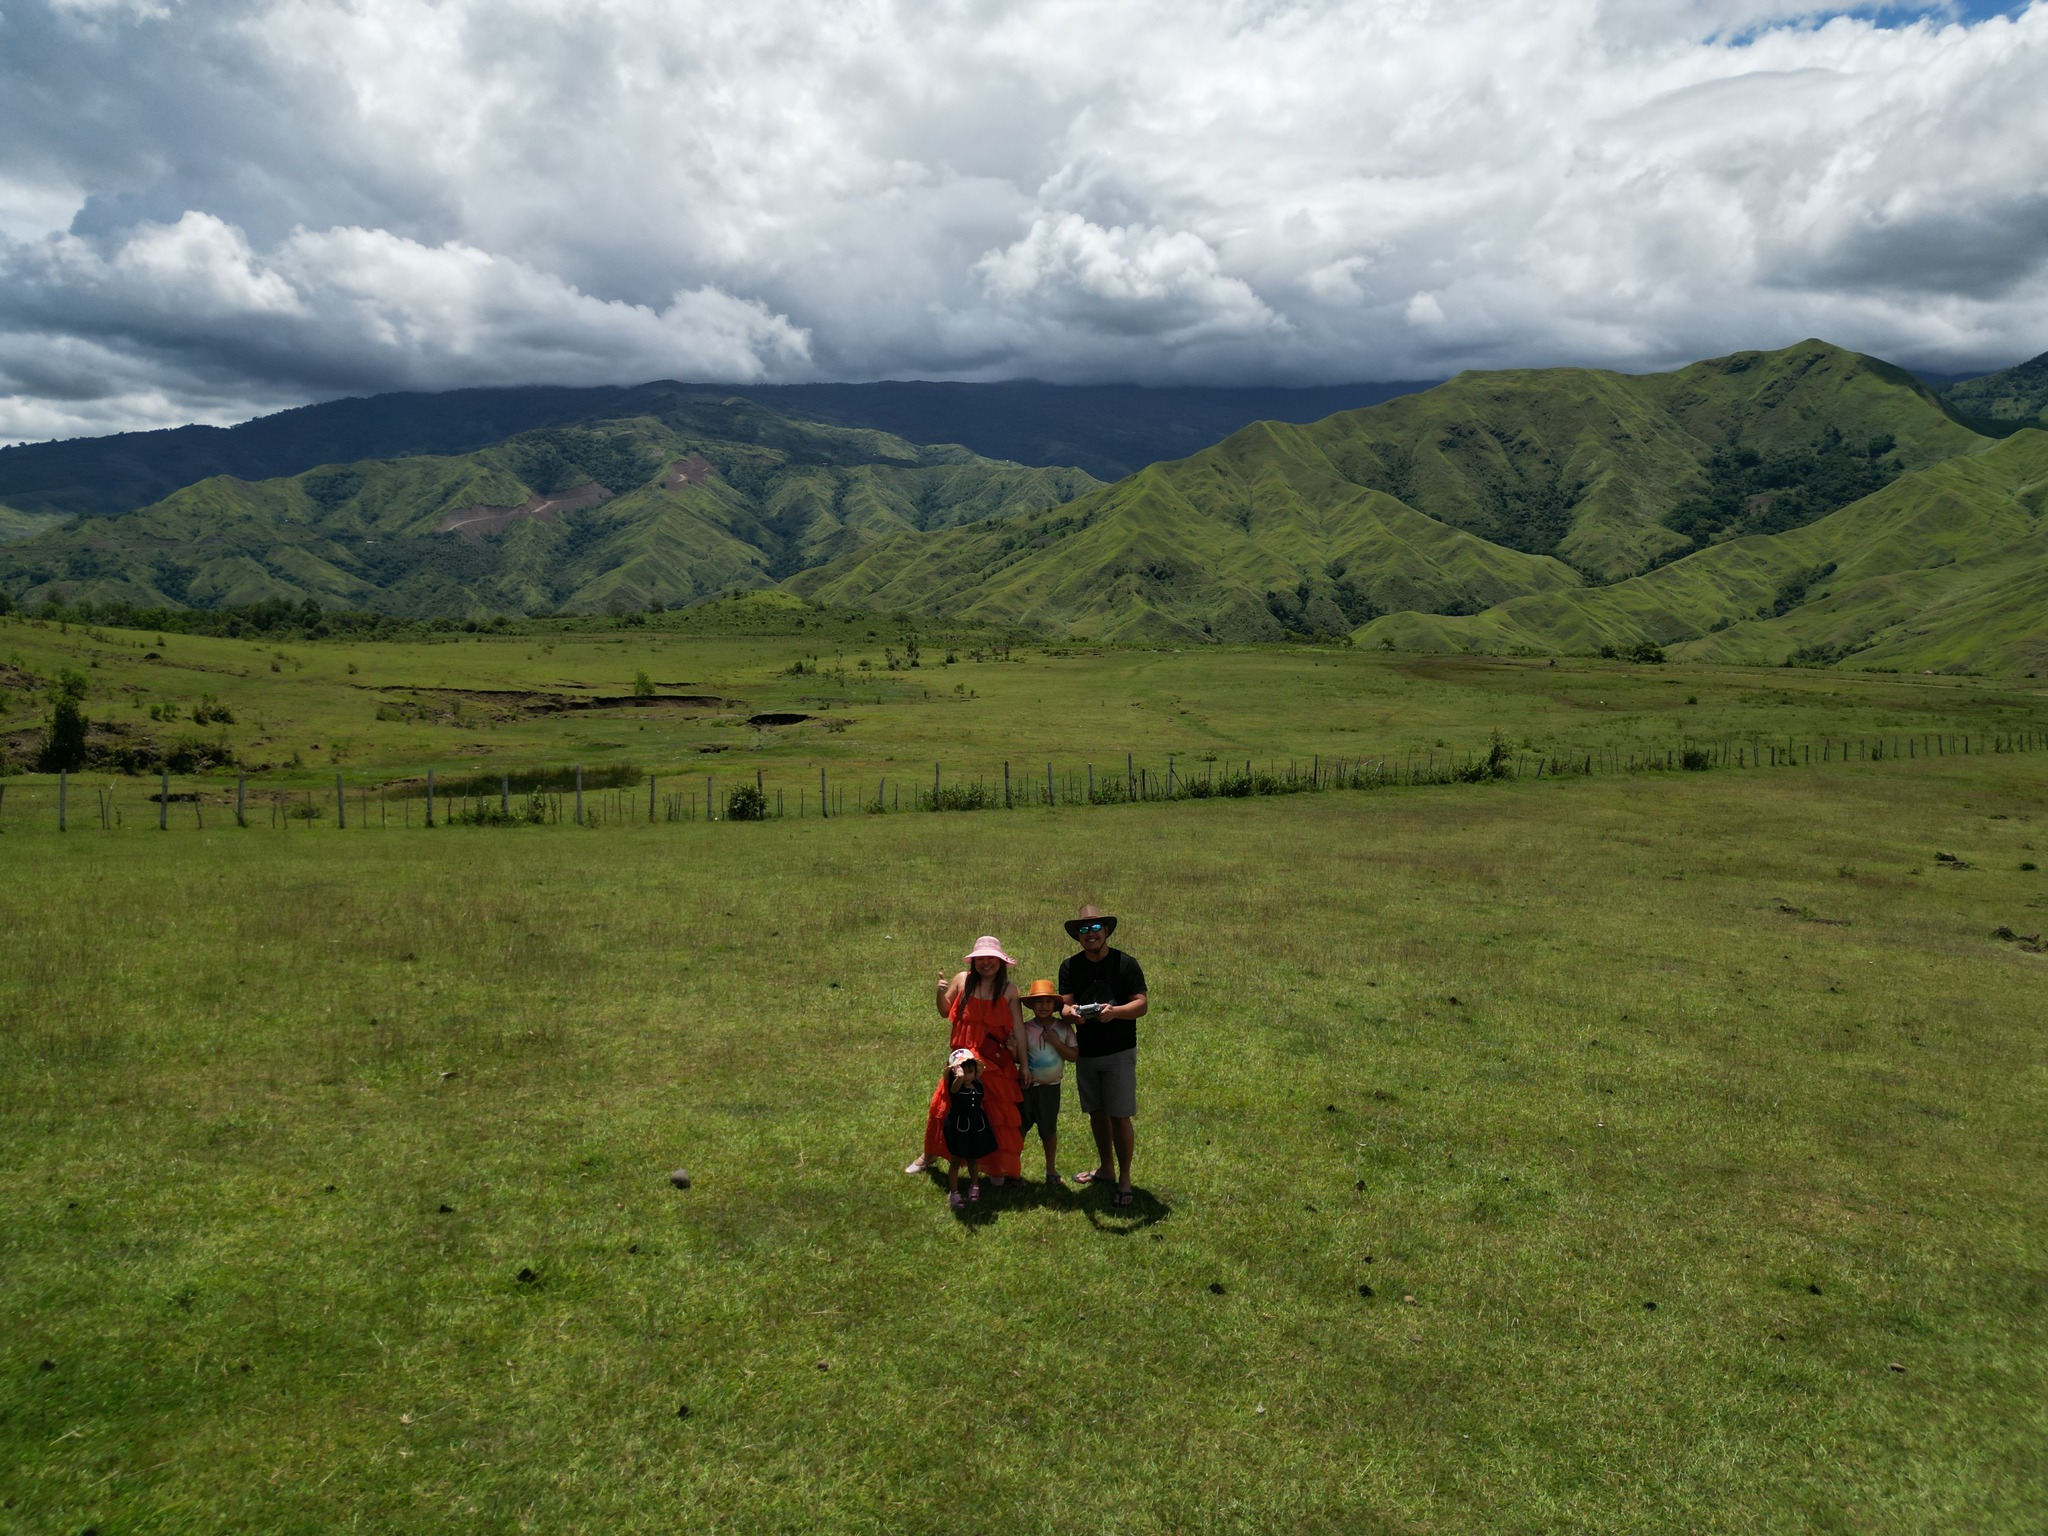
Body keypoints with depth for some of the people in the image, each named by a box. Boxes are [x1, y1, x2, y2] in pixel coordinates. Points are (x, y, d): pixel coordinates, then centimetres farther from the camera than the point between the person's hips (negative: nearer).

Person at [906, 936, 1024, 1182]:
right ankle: (929, 1155, 34)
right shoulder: (962, 980, -3)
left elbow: (1019, 1028, -7)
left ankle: (998, 1167, 25)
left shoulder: (1009, 989, -8)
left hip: (996, 1061, -2)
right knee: (945, 1106, 11)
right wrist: (940, 993, -12)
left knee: (998, 1113, 6)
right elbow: (945, 1012, 9)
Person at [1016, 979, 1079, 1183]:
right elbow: (1017, 1056, -1)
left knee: (1049, 1129, 12)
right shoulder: (1025, 1028, -6)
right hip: (1027, 1085, 0)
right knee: (1019, 1128, 6)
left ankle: (1051, 1168, 29)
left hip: (1051, 1087, 0)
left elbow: (1074, 1055, -7)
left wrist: (1056, 1042, -18)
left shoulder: (1063, 1029, -4)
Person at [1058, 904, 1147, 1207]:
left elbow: (1142, 1004, -12)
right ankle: (1104, 1168, 31)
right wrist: (1070, 1012, -27)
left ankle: (1124, 1178, 9)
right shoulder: (1070, 966, 3)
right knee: (1096, 1113, 14)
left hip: (1119, 1053, -4)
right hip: (1085, 1053, 4)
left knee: (1120, 1116, -3)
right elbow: (1063, 1005, -3)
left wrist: (1115, 1011, -31)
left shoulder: (1125, 964, -7)